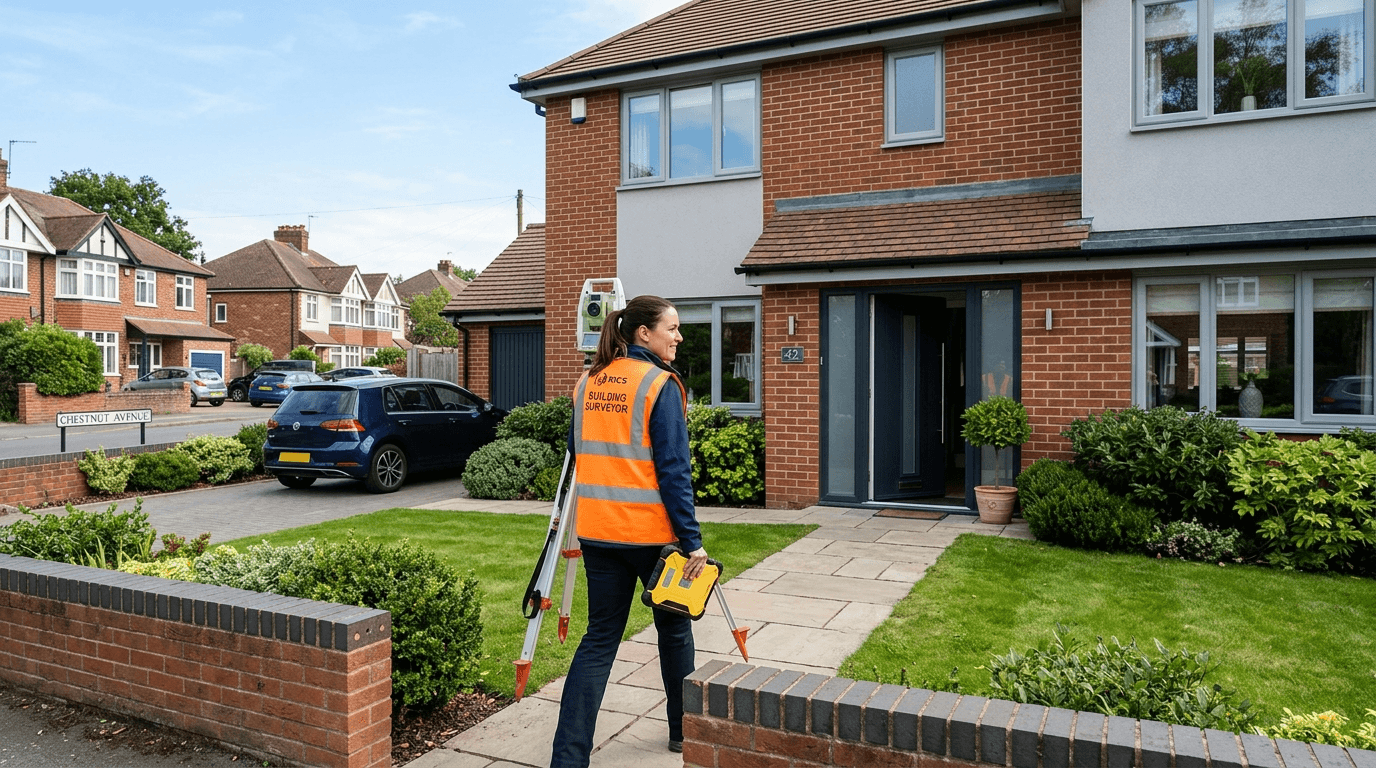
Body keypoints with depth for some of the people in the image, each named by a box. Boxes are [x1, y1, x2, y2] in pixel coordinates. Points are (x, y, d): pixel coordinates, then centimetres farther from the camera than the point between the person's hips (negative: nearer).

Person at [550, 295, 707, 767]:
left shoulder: (588, 382, 8)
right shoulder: (661, 385, -11)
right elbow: (673, 469, -16)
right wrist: (692, 540, -14)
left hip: (597, 529, 5)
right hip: (651, 530, -5)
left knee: (600, 638, 9)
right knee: (674, 627, 17)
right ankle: (684, 728, 34)